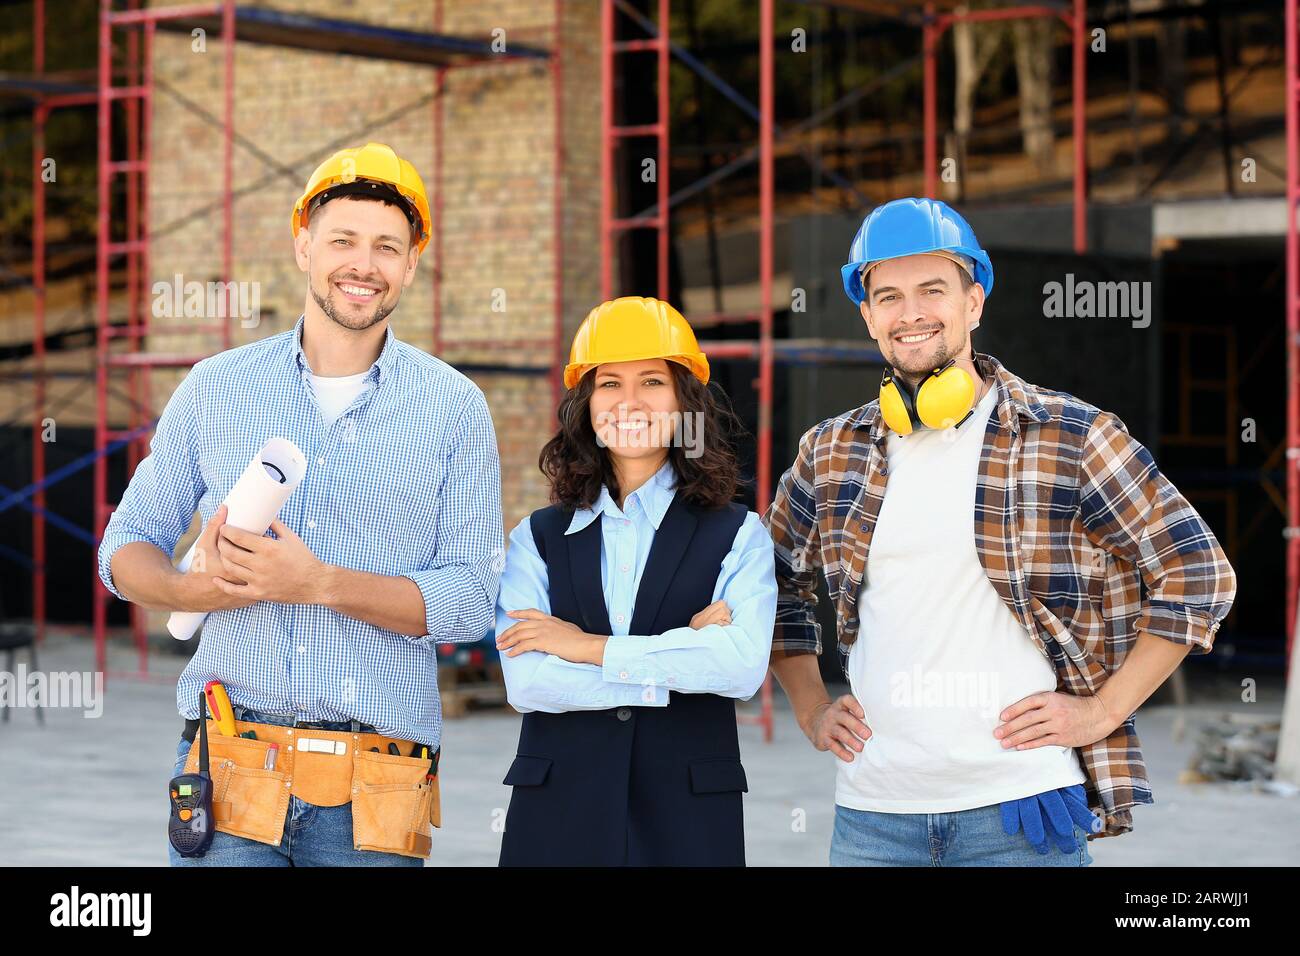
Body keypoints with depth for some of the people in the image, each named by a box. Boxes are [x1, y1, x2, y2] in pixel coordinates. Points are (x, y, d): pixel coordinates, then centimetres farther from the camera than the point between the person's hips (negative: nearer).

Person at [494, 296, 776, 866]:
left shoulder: (737, 536, 3)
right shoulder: (538, 539, 6)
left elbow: (744, 664, -13)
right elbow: (525, 681, -7)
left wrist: (588, 647, -10)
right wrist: (684, 654, -10)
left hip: (690, 818, -1)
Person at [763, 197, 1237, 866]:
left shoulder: (1071, 437, -4)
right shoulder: (830, 452, 8)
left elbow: (1198, 575, -3)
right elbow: (776, 583, 24)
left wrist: (1104, 709, -6)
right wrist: (810, 707, 12)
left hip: (1021, 810, -3)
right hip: (871, 813, 4)